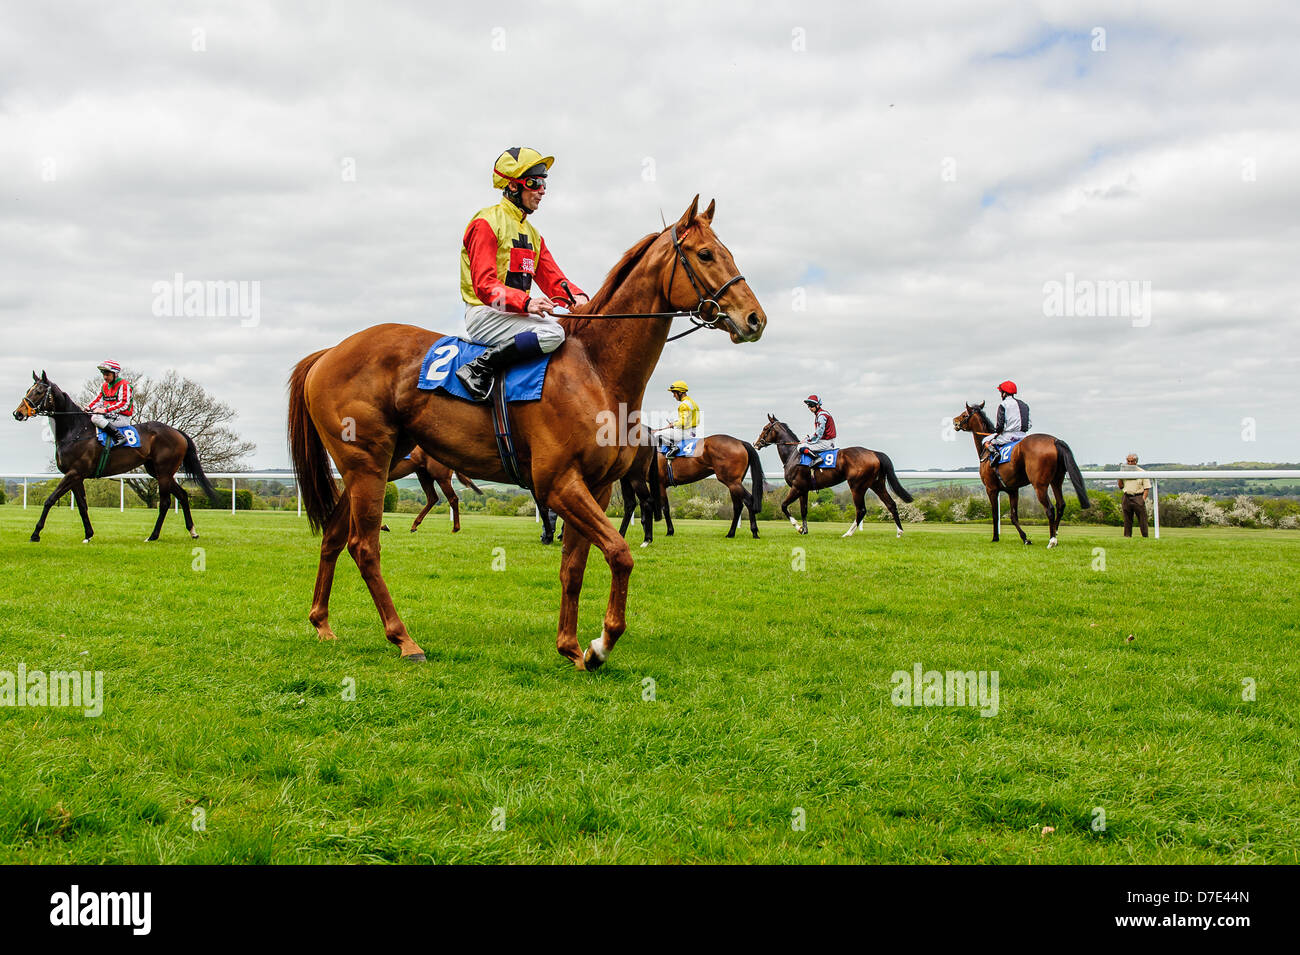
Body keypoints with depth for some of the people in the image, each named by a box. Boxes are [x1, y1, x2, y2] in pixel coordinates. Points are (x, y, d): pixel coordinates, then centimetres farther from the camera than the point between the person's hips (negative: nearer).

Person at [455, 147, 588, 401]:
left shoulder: (532, 233, 22)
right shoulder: (487, 222, -6)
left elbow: (552, 278, 14)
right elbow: (484, 286, -17)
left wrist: (575, 296, -9)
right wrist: (526, 303, -32)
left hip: (516, 313, 9)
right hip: (485, 314, -9)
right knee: (552, 333, -28)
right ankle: (480, 368, -23)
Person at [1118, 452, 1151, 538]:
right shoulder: (1124, 471, 14)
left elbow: (1147, 488, 0)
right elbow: (1120, 486, 16)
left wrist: (1143, 499, -11)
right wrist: (1120, 477, -1)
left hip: (1138, 498, -3)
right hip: (1126, 497, 3)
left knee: (1142, 519, -4)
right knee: (1127, 520, 5)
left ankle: (1145, 537, -2)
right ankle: (1127, 536, 9)